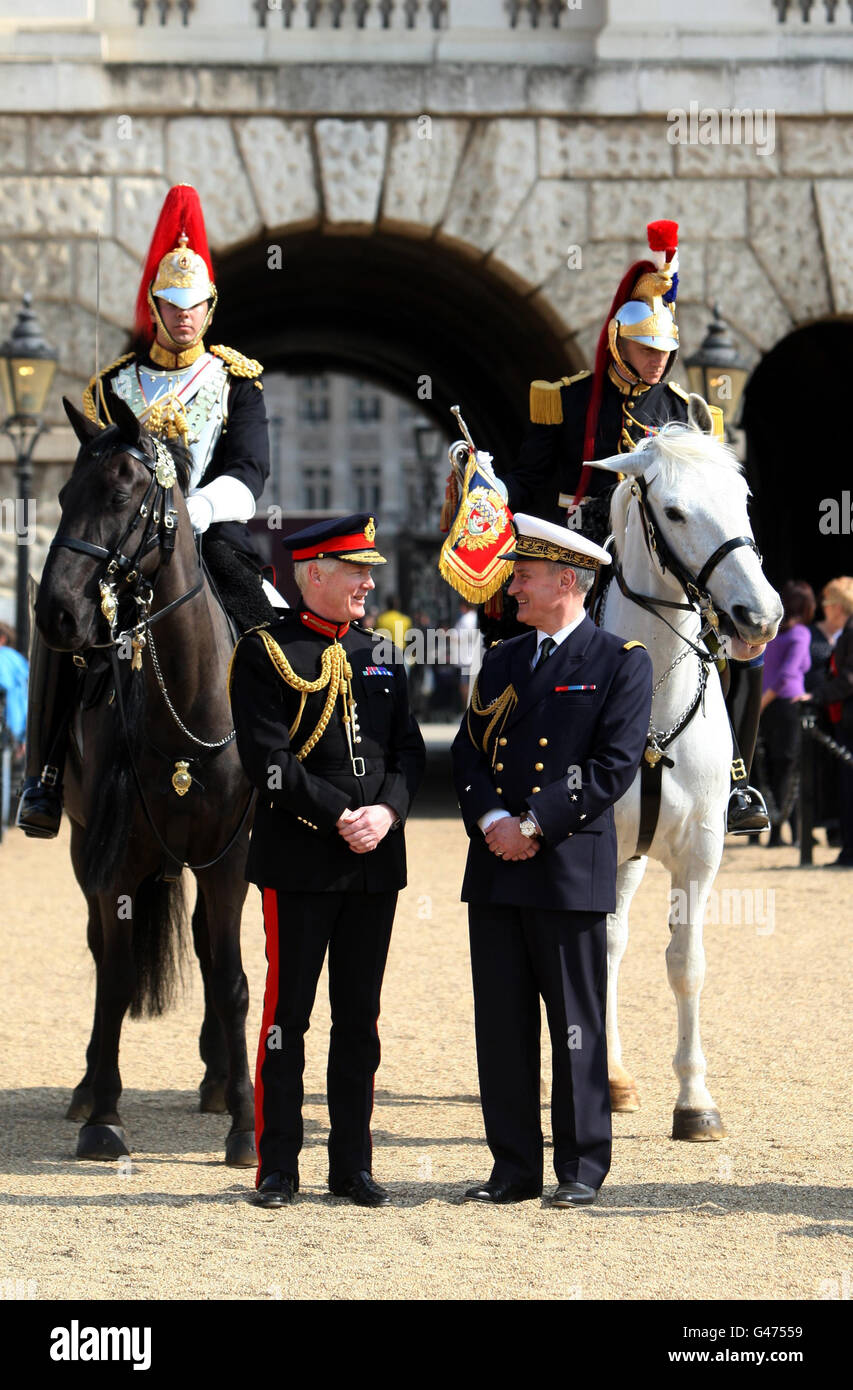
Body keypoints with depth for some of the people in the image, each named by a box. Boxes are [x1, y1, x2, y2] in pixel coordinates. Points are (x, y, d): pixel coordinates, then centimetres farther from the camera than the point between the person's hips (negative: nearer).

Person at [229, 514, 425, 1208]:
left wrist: (386, 813, -9)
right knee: (289, 1013, -1)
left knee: (361, 1016, 8)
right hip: (299, 862, -5)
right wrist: (340, 816, -17)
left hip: (376, 862, 5)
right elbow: (270, 760, -12)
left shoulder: (380, 657, 15)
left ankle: (353, 1166, 15)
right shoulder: (266, 654, -3)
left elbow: (409, 753, 10)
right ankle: (279, 1169, 5)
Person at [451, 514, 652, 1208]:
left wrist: (534, 825, -15)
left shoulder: (621, 663, -2)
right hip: (496, 867, 6)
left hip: (571, 866, -5)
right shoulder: (501, 662, 16)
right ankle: (515, 1168, 12)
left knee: (575, 1023, 0)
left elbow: (615, 766, -11)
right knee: (501, 1023, 6)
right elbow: (469, 752, 12)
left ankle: (582, 1168, 8)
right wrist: (490, 819, -8)